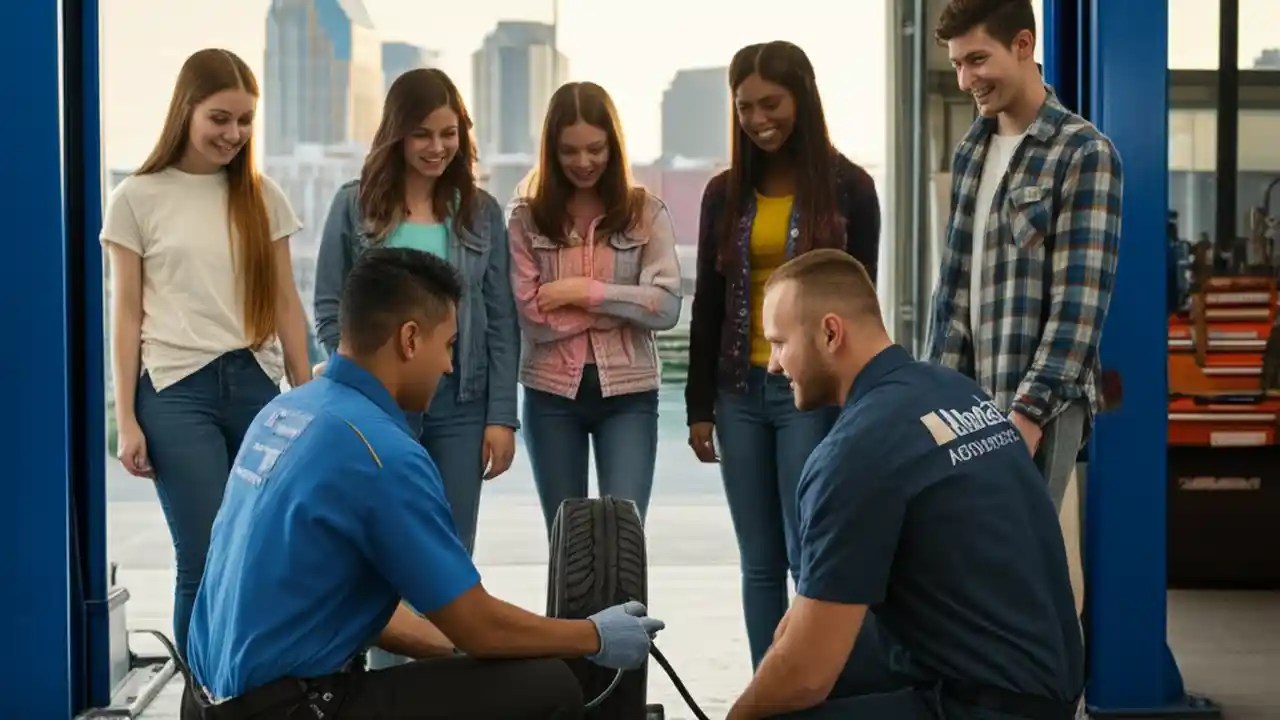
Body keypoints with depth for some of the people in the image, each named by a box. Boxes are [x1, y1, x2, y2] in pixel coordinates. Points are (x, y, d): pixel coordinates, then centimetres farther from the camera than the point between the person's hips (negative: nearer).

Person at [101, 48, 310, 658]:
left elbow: (285, 304, 12)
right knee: (206, 560, -6)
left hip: (256, 384, 3)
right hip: (177, 390, -3)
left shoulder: (262, 196, 10)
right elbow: (126, 315, 2)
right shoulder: (138, 198, 2)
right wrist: (126, 419, -3)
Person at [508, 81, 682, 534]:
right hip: (552, 393, 1)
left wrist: (584, 291, -13)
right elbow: (533, 316, -8)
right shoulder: (528, 218, 2)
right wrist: (625, 303, -9)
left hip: (628, 392, -1)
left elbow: (667, 307, -8)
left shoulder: (646, 213, 2)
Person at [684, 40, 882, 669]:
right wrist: (699, 405, 6)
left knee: (813, 557, -4)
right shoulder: (725, 193, 8)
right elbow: (707, 304, 10)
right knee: (759, 563, 6)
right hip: (740, 391, 4)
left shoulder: (848, 187, -2)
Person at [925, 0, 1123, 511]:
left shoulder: (1083, 154, -8)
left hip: (1042, 400, -6)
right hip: (970, 394, 6)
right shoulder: (970, 151, 13)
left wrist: (1029, 409, -18)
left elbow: (1079, 304, -14)